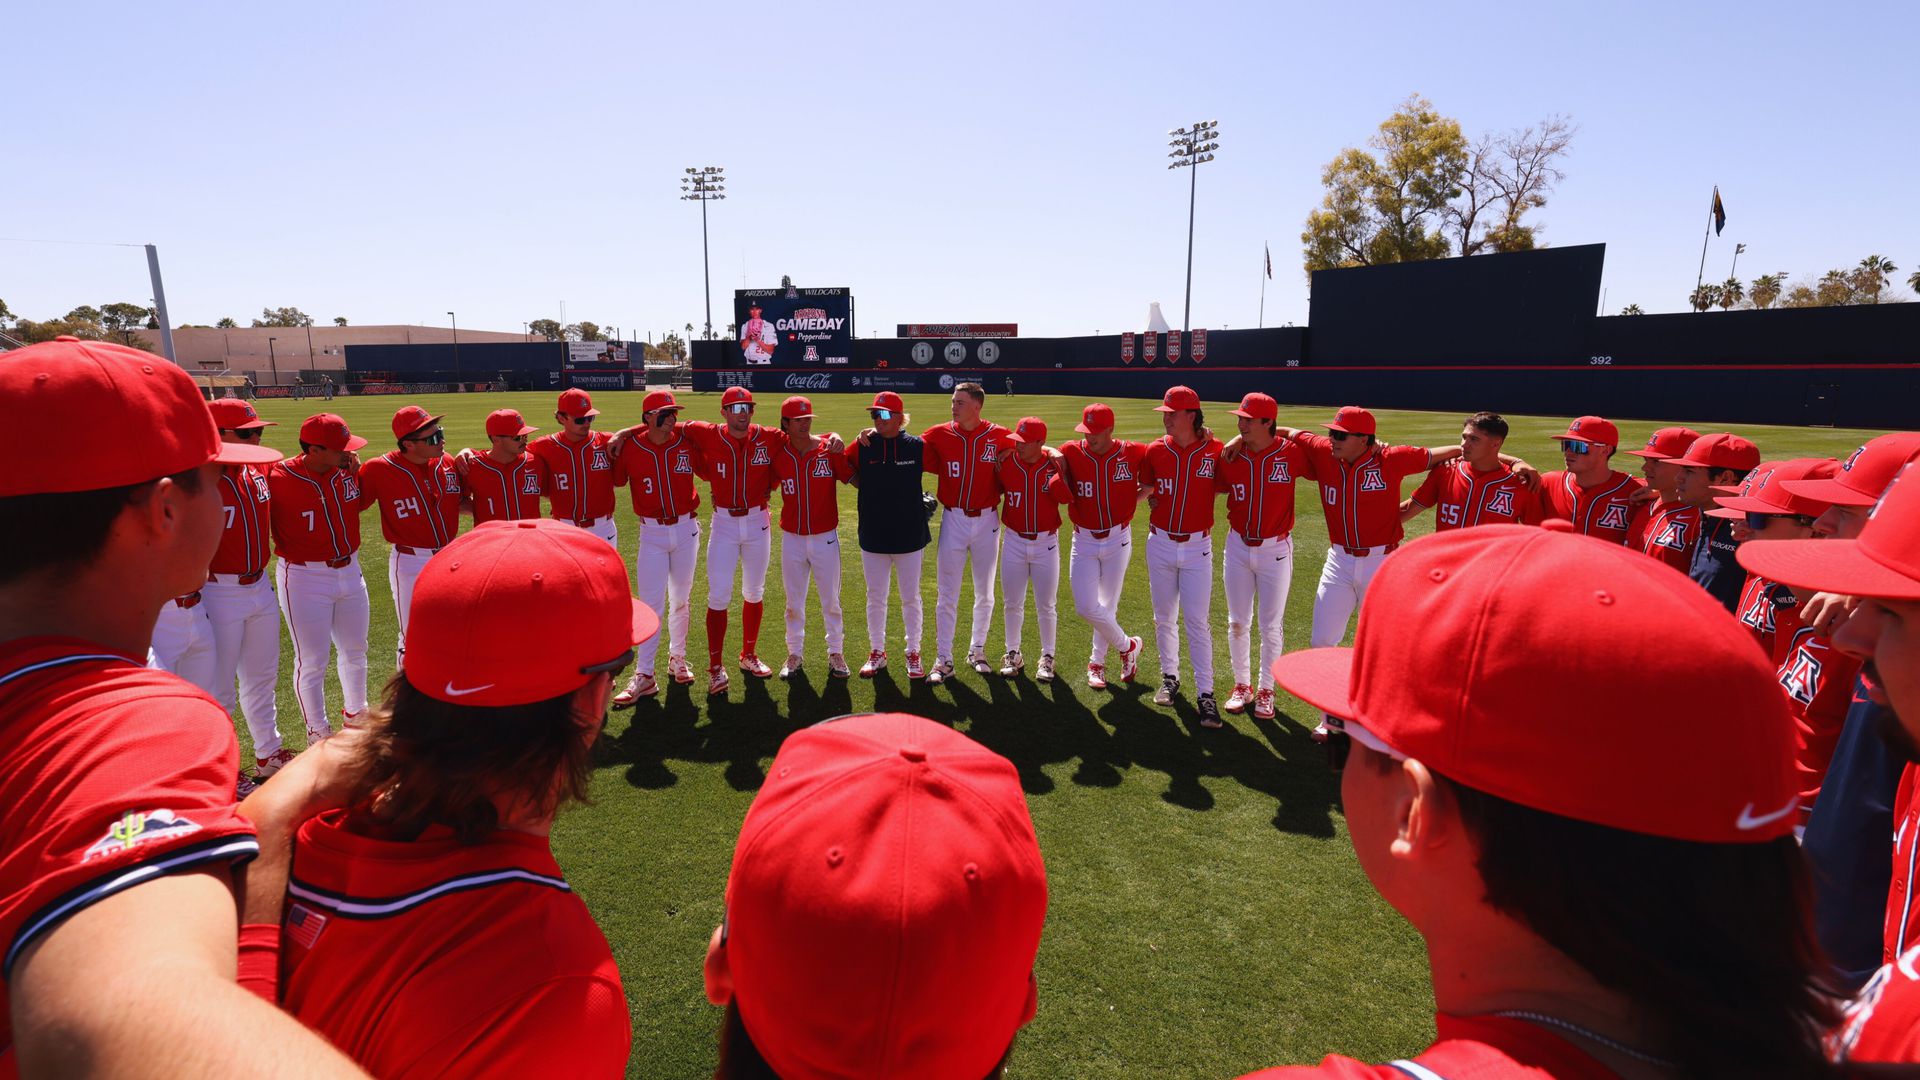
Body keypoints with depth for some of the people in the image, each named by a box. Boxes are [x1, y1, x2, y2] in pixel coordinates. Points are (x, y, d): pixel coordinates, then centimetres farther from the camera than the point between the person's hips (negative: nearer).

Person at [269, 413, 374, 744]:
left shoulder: (347, 468, -2)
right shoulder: (279, 477, -18)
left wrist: (353, 470, 2)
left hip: (350, 571, 6)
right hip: (304, 579, -6)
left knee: (355, 651, 20)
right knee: (313, 662, 2)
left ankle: (355, 715, 41)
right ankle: (318, 736, 20)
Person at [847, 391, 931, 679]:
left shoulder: (917, 446, -6)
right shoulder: (862, 446, -2)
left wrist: (916, 496, 1)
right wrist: (869, 490, 3)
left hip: (909, 535, -1)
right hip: (873, 536, 2)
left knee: (911, 598, 8)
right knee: (875, 598, 11)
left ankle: (913, 654, 22)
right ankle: (877, 653, 25)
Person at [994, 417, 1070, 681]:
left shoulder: (1054, 464, -10)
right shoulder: (1006, 462, -5)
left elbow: (1063, 496, -23)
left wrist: (1059, 467, -26)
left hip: (1046, 543, -2)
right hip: (1014, 541, 2)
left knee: (1046, 606, 8)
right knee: (1011, 604, 11)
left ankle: (1047, 658, 23)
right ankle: (1013, 654, 28)